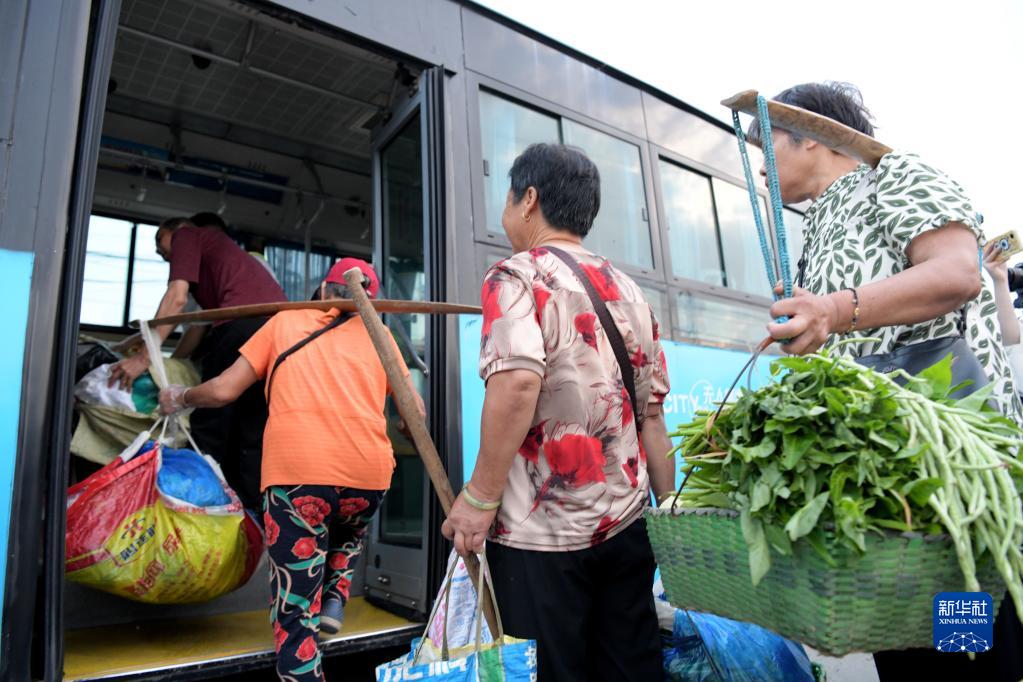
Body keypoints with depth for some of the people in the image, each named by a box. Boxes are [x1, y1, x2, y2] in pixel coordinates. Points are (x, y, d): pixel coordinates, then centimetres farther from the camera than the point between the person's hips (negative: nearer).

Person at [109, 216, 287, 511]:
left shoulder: (187, 235, 18)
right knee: (254, 437, 9)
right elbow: (203, 322, 36)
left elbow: (177, 297, 2)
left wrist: (144, 357, 2)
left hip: (243, 321, -8)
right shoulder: (216, 247, 40)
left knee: (211, 430, 1)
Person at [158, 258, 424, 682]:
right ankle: (334, 600, 20)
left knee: (295, 613, 8)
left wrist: (179, 398, 34)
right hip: (369, 473, 2)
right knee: (348, 533, 37)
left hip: (296, 471, -2)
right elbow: (417, 413, 18)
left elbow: (223, 391, 14)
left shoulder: (286, 321, 16)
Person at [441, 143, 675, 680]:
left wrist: (479, 497, -15)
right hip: (626, 524, 6)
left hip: (540, 529, -6)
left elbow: (518, 382, -24)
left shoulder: (515, 276, -6)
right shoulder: (628, 290, 13)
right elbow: (652, 412, 12)